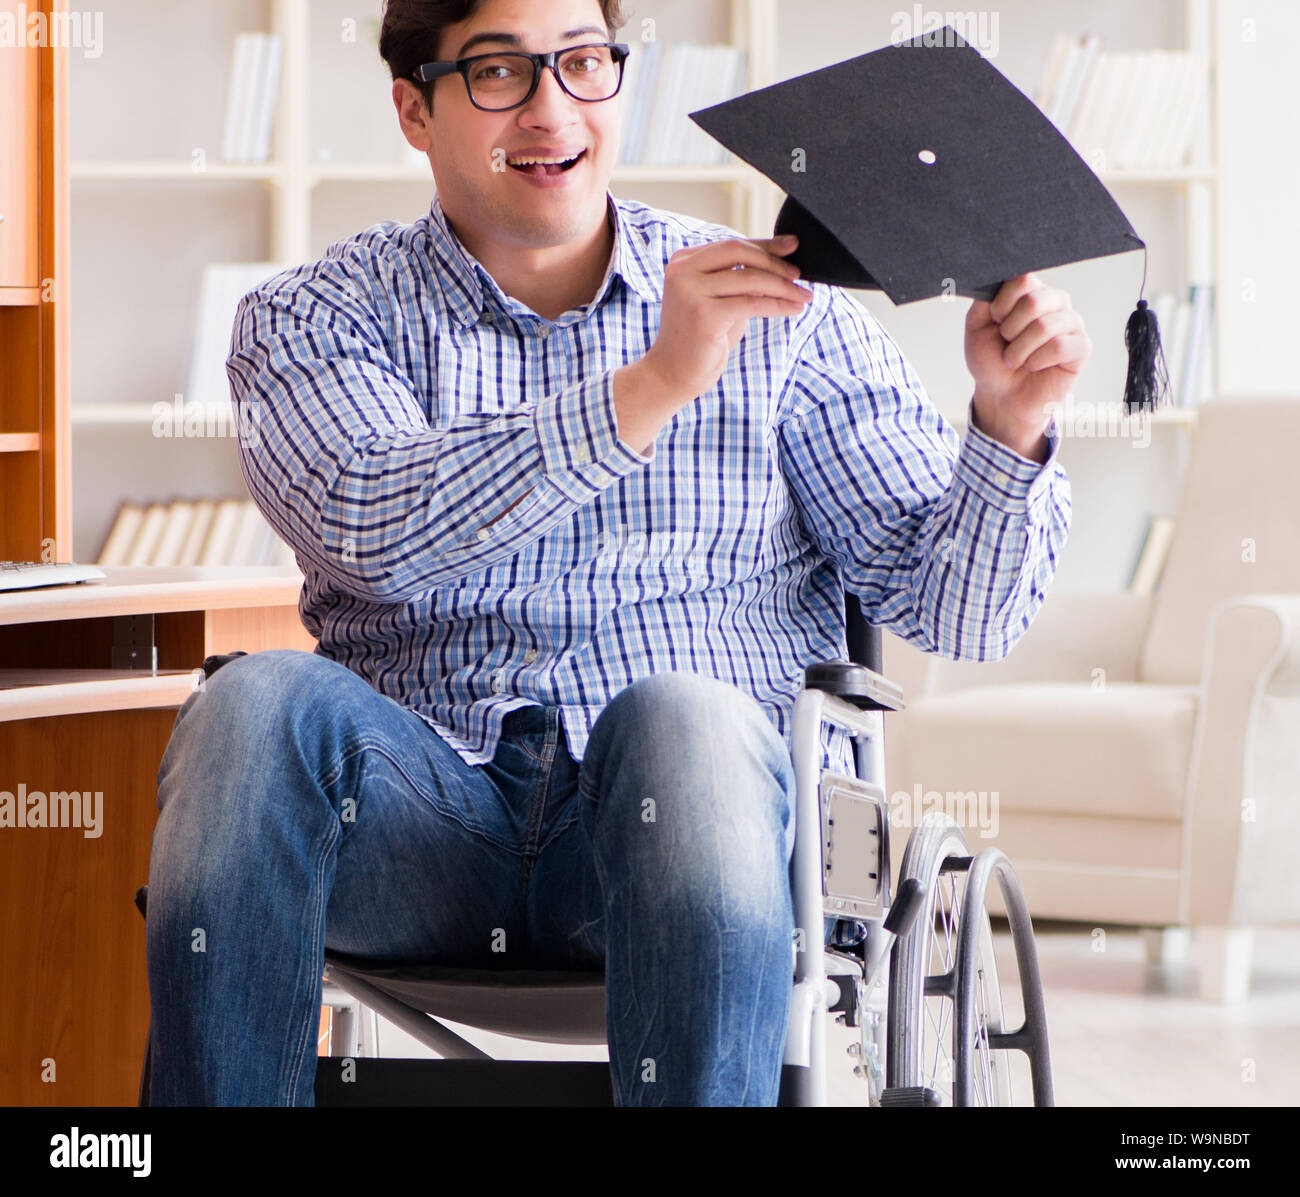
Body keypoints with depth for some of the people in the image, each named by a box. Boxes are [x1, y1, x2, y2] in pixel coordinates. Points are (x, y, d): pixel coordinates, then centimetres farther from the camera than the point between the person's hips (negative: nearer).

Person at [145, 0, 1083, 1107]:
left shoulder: (784, 310, 13)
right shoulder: (311, 320, 11)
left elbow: (951, 609, 9)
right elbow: (369, 530, -11)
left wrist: (1009, 426, -12)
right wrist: (653, 386, -19)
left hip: (714, 807, 0)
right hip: (421, 813, 1)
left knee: (683, 720, -35)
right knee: (257, 706, -31)